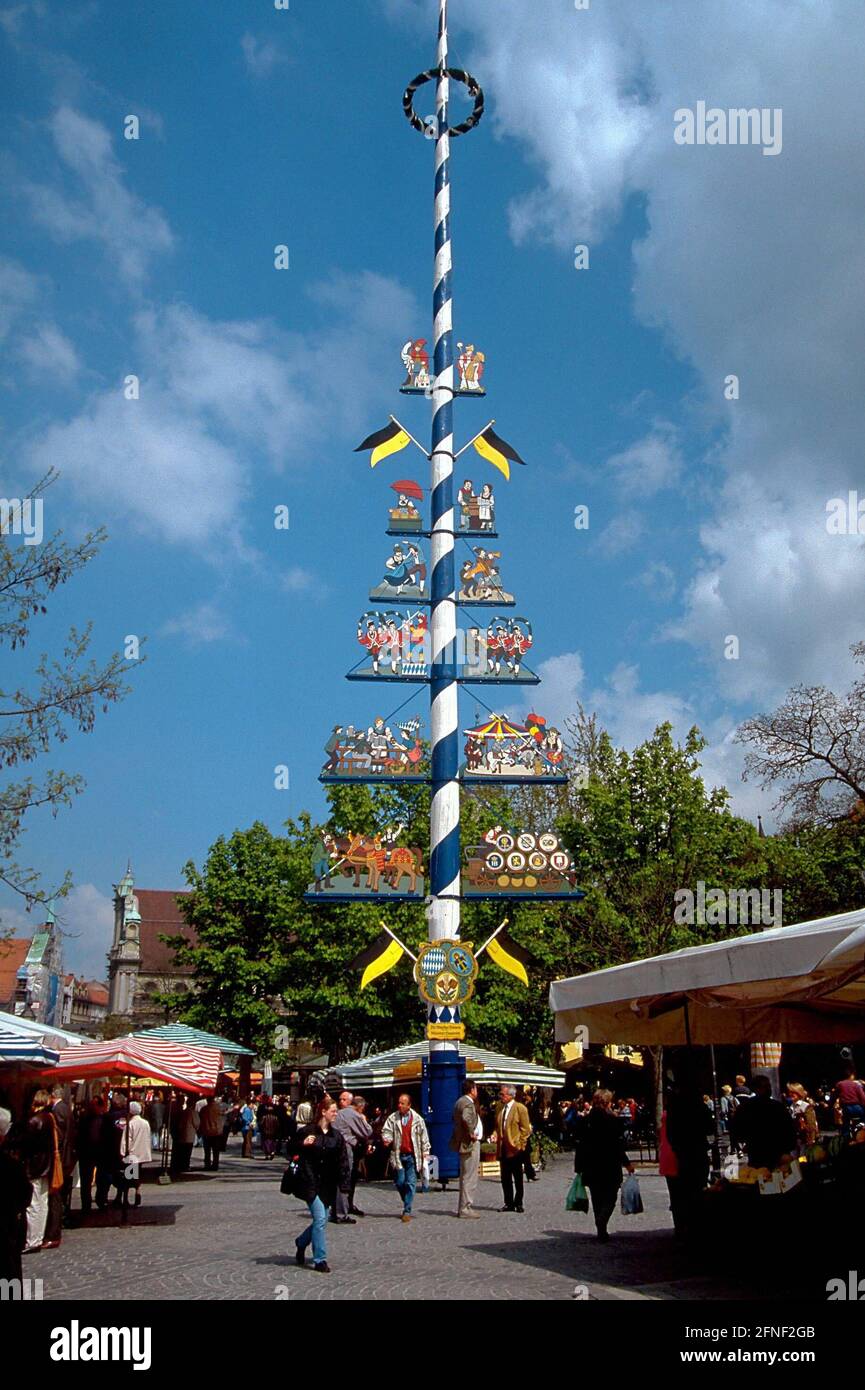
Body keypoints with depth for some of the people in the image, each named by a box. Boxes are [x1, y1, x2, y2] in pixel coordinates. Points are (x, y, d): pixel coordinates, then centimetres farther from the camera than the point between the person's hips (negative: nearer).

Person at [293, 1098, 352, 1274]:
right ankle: (320, 1259, 1)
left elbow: (343, 1161, 5)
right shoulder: (307, 1131, -6)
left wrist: (344, 1184, -3)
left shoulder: (336, 1135, 6)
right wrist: (303, 1144, -19)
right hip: (310, 1182, -5)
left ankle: (301, 1242, 38)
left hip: (327, 1185, 5)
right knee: (320, 1219, -11)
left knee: (321, 1220, 10)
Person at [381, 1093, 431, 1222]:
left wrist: (425, 1154, 2)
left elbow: (424, 1138, 6)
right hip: (398, 1156, 2)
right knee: (399, 1183, 4)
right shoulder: (392, 1118, 4)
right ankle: (407, 1203, 28)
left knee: (411, 1183, -6)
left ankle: (407, 1211, -2)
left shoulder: (418, 1119, 2)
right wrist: (386, 1139, -21)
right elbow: (386, 1131, 1)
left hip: (412, 1156, -2)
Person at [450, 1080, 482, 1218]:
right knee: (469, 1177, -5)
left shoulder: (460, 1102, 13)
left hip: (464, 1143, 11)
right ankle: (465, 1209, -2)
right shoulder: (468, 1103, -19)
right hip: (470, 1144, -11)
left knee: (465, 1177, 16)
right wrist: (471, 1134, -24)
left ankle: (464, 1207, 23)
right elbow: (466, 1119, -37)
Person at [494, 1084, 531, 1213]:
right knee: (505, 1178, 8)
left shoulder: (520, 1108, -7)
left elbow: (525, 1129, -7)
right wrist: (495, 1135, 1)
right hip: (503, 1149, 5)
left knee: (518, 1178, 5)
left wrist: (519, 1145, -12)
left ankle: (518, 1203, 14)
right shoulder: (500, 1108, 11)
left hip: (515, 1149, -5)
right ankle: (509, 1203, 16)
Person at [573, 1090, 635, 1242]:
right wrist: (627, 1163, 1)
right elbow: (619, 1145, -10)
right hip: (611, 1166, -4)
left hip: (590, 1167, 4)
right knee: (610, 1197, 4)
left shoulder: (585, 1120, 2)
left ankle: (601, 1230, 14)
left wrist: (578, 1167, 9)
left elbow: (579, 1145, 3)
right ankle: (601, 1223, -19)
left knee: (597, 1199, 13)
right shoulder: (613, 1120, -10)